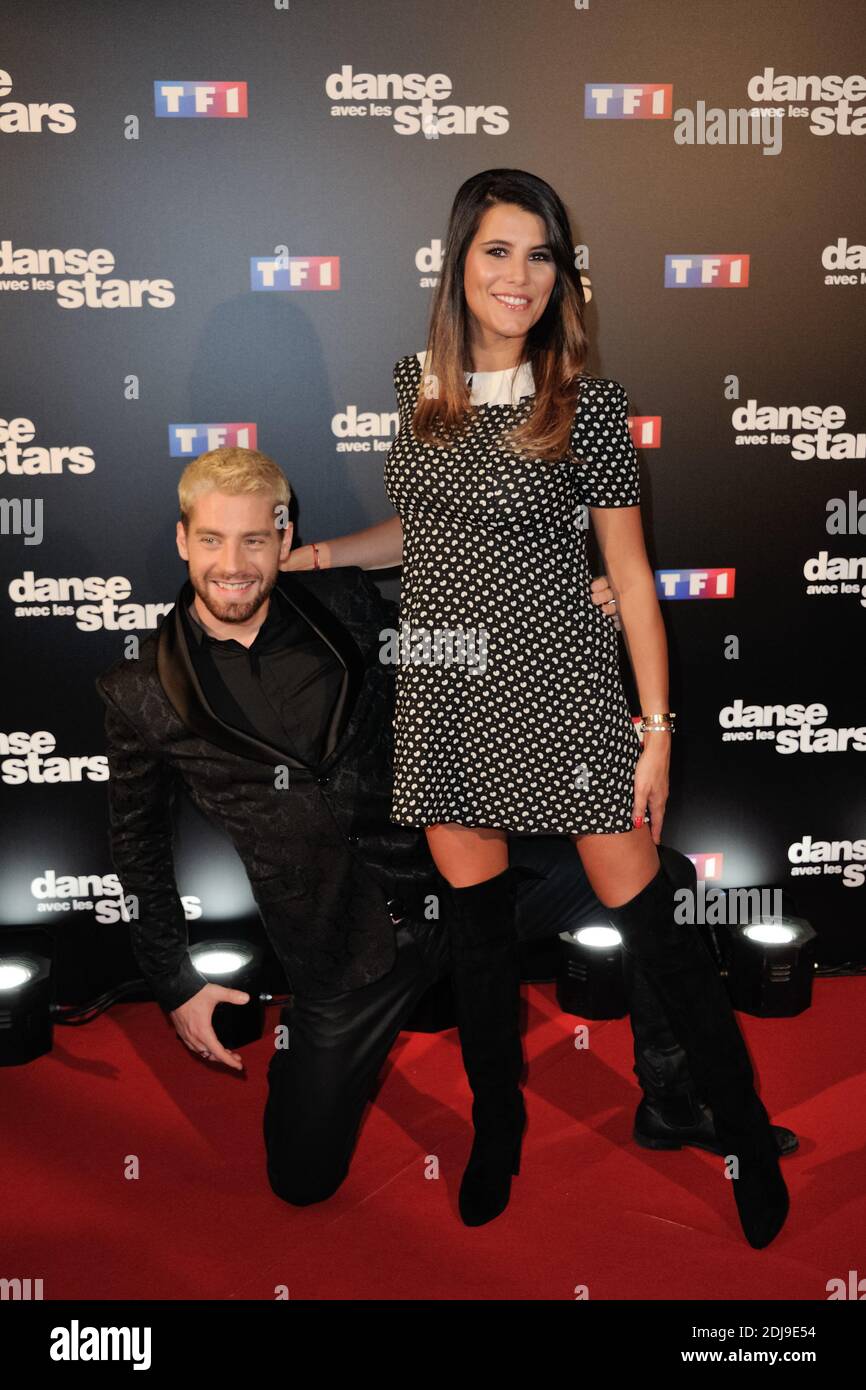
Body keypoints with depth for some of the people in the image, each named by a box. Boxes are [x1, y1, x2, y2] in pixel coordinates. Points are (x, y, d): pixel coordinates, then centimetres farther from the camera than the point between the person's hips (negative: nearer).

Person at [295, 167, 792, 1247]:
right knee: (475, 922, 13)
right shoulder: (411, 381, 6)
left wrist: (658, 729, -6)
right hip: (445, 693, 4)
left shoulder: (587, 403, -6)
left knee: (649, 923, 1)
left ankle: (749, 1142, 21)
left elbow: (630, 574, -4)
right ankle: (497, 1132, 34)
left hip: (562, 688, -3)